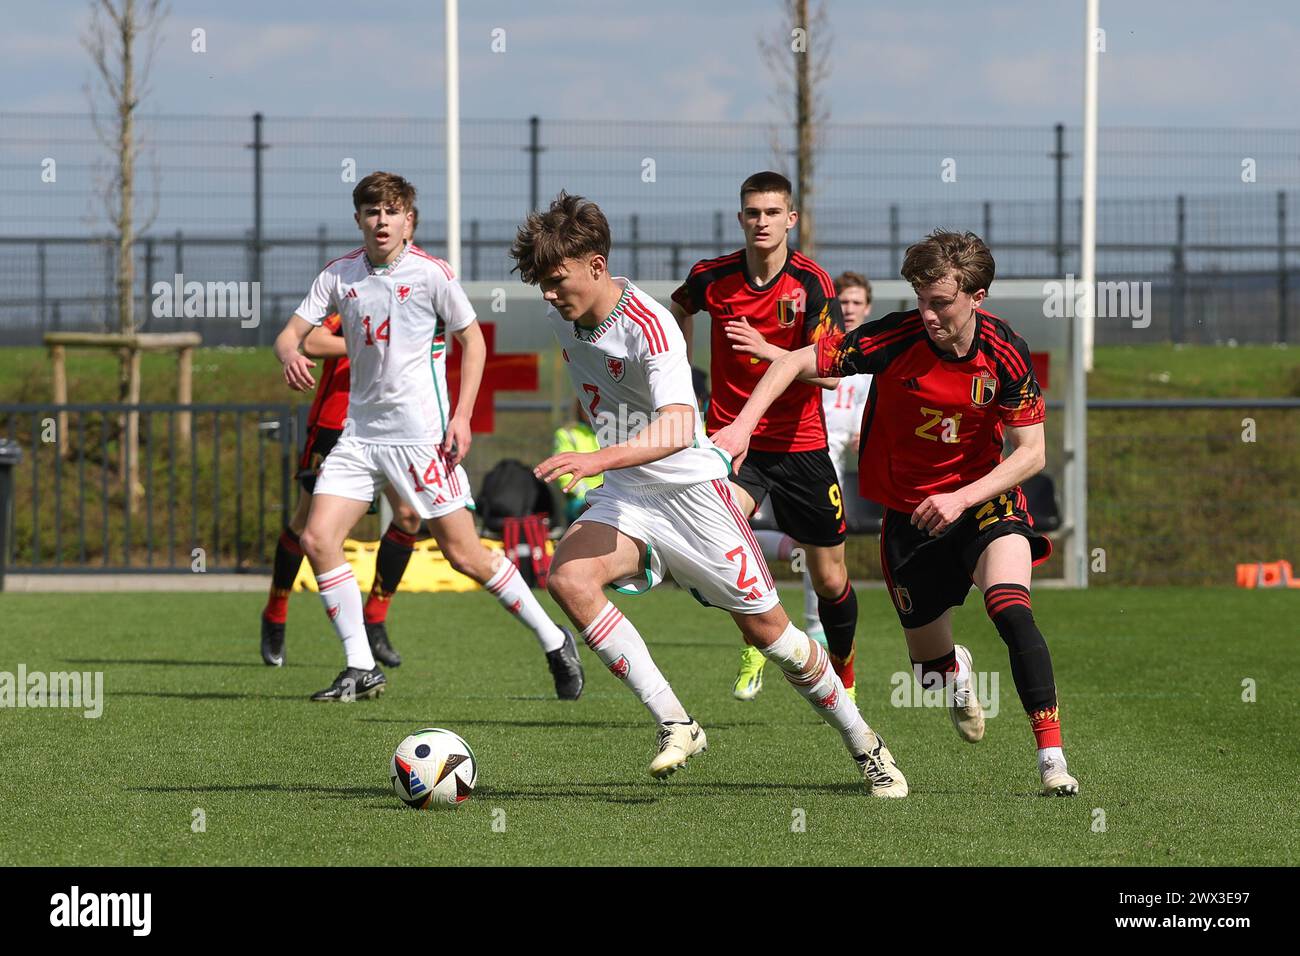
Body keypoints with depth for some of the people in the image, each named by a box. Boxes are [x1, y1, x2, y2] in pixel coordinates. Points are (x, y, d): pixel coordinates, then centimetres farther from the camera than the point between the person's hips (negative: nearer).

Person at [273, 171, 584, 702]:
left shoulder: (431, 273, -6)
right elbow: (292, 332, 3)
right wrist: (290, 355, -22)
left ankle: (553, 642, 13)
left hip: (420, 434, -5)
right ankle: (361, 669, -1)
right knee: (317, 539, -9)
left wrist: (462, 416, -8)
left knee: (464, 554, -5)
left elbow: (473, 340, 2)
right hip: (360, 433, 5)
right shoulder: (339, 275, 4)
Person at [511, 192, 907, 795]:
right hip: (625, 497, 6)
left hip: (691, 489, -6)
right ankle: (674, 725, -20)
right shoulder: (561, 317, -1)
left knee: (766, 629, 1)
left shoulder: (648, 326, -24)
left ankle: (864, 745, 24)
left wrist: (597, 460, -52)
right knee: (568, 577, -24)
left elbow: (678, 428, -38)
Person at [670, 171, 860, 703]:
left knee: (830, 578, 7)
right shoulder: (712, 278, -4)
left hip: (800, 444, 0)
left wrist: (765, 349, -34)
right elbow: (679, 308, 22)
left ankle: (844, 677, 34)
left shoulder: (811, 283, -11)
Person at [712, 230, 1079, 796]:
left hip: (983, 499, -1)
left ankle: (1052, 757, -25)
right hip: (908, 512, 1)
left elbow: (1031, 452, -12)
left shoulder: (1004, 353, -16)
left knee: (1011, 611, -29)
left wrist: (961, 498, -24)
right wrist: (744, 423, -30)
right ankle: (958, 669, 49)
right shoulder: (896, 338, -19)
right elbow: (798, 362, -16)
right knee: (931, 668, 9)